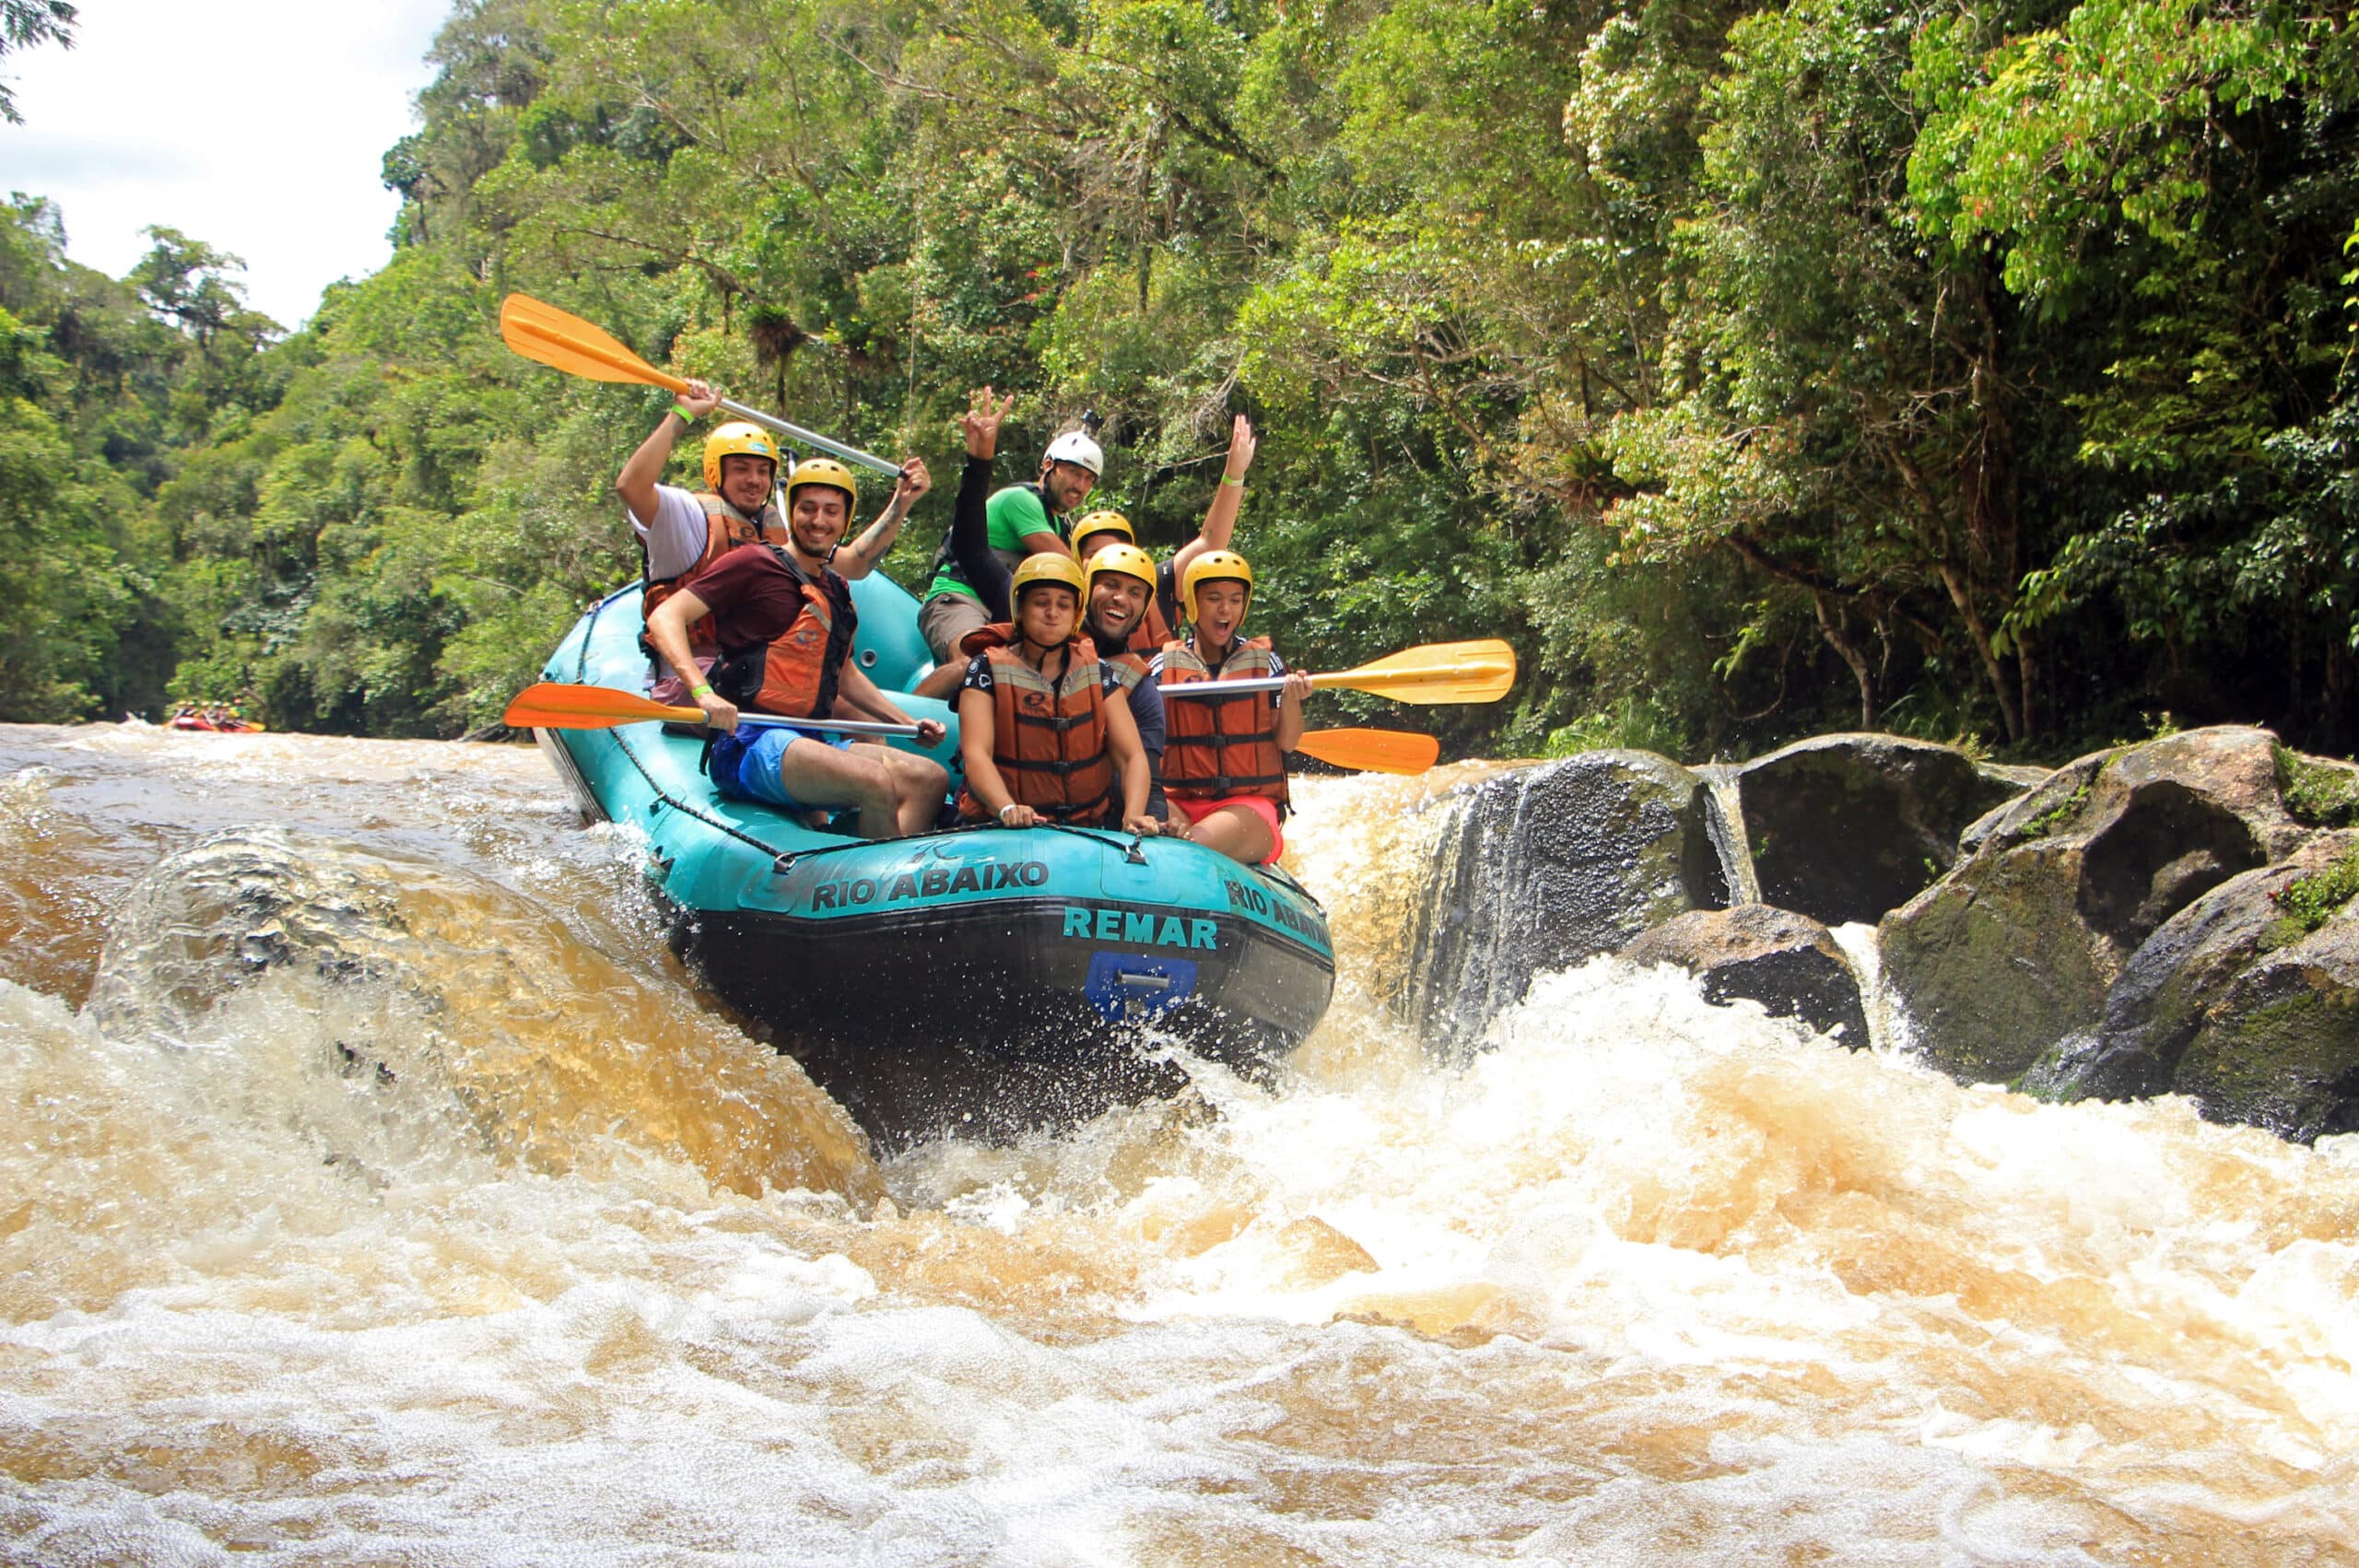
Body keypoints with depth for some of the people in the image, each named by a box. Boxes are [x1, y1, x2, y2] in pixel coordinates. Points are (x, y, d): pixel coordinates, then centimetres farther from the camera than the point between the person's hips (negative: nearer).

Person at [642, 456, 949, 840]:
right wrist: (702, 691, -27)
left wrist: (909, 723, 27)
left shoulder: (837, 589, 23)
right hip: (749, 746, -8)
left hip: (813, 742, 8)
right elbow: (664, 618, -11)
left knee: (931, 779, -11)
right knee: (876, 784, -31)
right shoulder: (754, 563, -2)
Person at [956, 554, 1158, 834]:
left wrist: (1133, 814, -16)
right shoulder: (988, 669, 4)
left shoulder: (1097, 672, 13)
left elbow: (1132, 756, 4)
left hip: (1087, 828, 2)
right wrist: (1007, 809, -30)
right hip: (1005, 831, -2)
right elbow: (976, 753, -10)